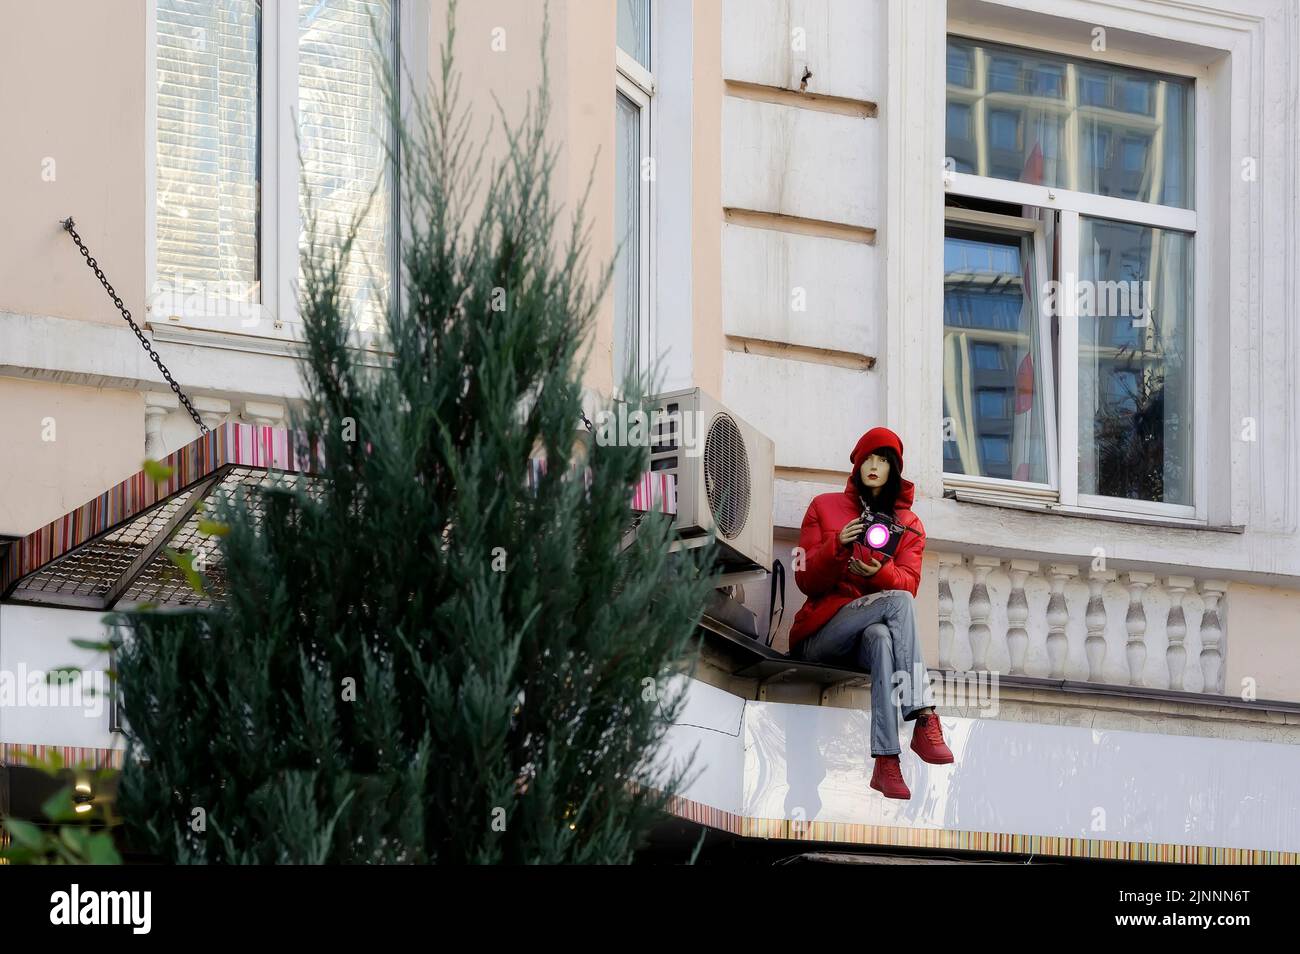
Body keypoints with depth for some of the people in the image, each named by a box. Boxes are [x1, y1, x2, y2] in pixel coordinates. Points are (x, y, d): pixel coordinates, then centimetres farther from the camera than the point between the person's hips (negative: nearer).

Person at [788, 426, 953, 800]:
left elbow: (908, 582, -1)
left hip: (875, 628, 1)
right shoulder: (825, 507, 13)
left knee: (880, 638, -40)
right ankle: (925, 720, -45)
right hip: (821, 635, -1)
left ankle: (886, 763, -54)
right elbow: (806, 581, 4)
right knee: (897, 601, -33)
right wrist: (837, 545, -15)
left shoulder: (909, 524, 17)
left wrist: (880, 573, -24)